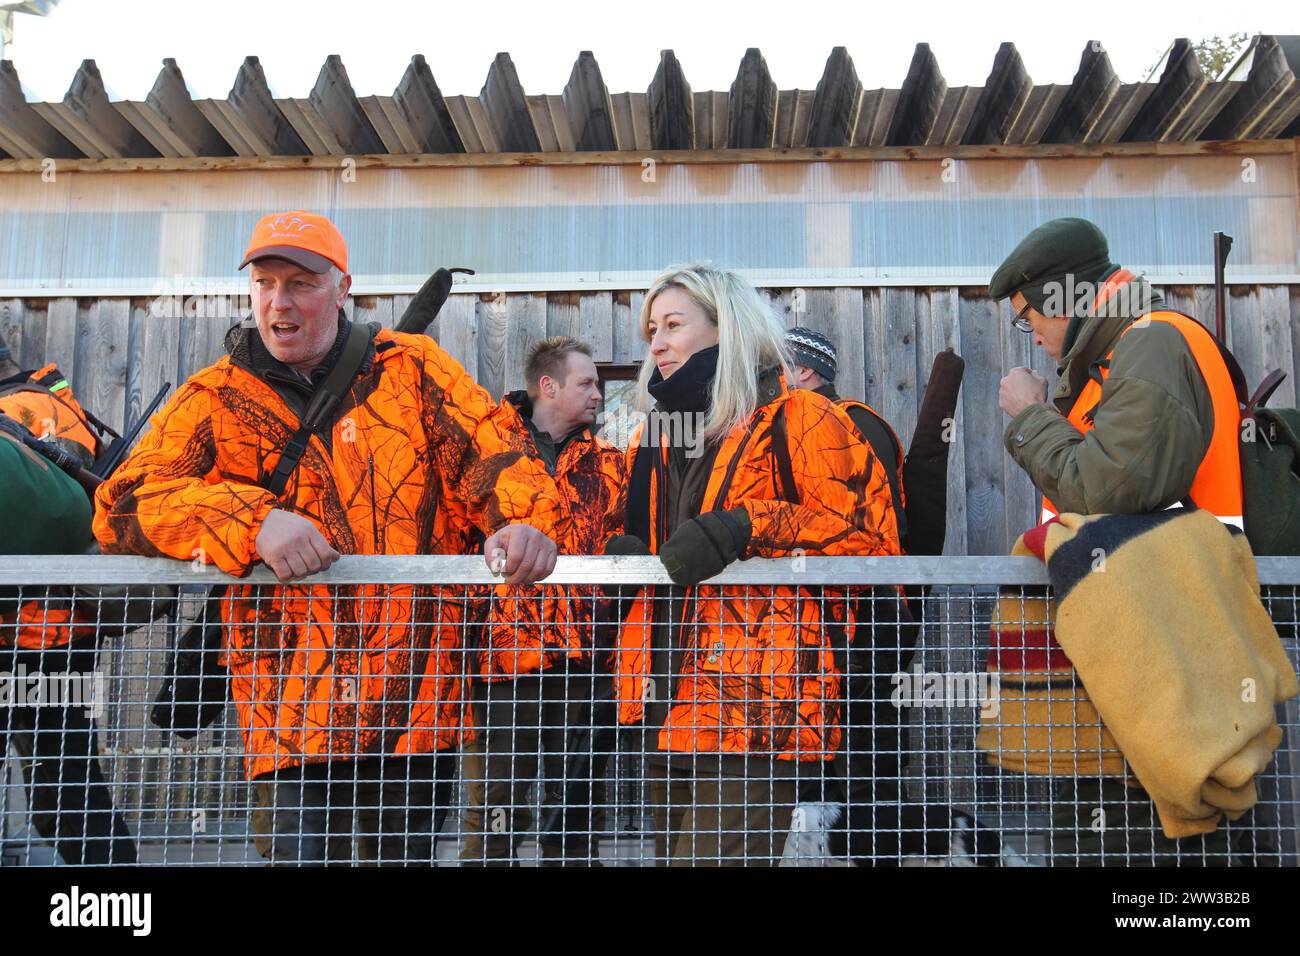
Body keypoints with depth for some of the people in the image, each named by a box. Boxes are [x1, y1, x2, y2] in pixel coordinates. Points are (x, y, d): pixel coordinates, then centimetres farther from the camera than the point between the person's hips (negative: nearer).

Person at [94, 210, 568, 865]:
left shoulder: (412, 369, 6)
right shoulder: (213, 401, 5)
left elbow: (488, 450, -2)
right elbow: (124, 503, -4)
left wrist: (525, 517, -24)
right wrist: (252, 521, -21)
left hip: (417, 698, 1)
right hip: (293, 706, -1)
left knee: (405, 856, 15)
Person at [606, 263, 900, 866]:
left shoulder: (797, 419, -3)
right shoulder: (654, 439, 18)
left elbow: (865, 526, -12)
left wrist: (745, 526, -23)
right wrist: (622, 554, 5)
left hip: (752, 704, -7)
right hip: (667, 705, 8)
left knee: (719, 854, -8)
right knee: (675, 853, 17)